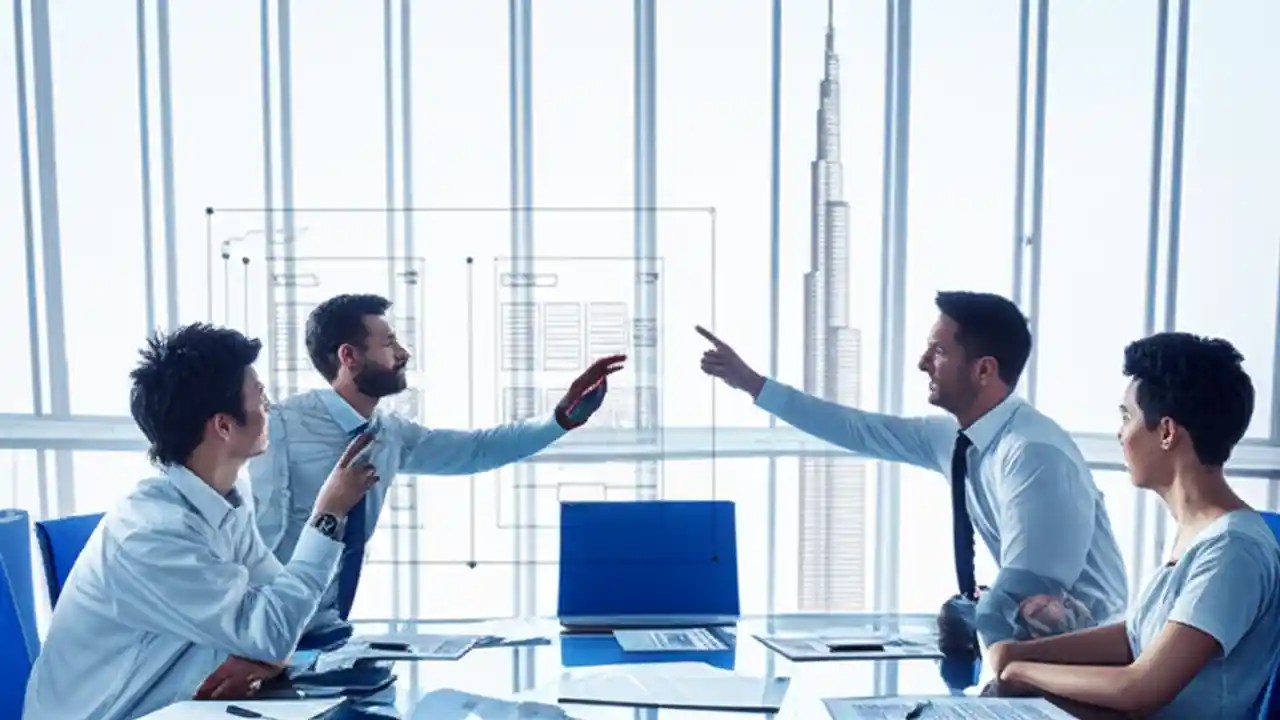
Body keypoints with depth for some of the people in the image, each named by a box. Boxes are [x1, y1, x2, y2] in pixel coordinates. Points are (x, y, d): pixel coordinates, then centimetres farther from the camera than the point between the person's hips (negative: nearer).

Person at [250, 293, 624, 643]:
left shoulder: (391, 434, 4)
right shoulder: (283, 426, -15)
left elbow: (479, 448, 9)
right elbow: (258, 535, -19)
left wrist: (564, 416, 1)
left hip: (328, 630, 6)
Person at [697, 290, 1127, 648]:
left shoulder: (1034, 455, -29)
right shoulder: (955, 436, -3)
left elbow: (1021, 591, -30)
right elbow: (861, 430, 5)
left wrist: (963, 621, -14)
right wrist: (752, 383, 7)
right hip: (1035, 628, 7)